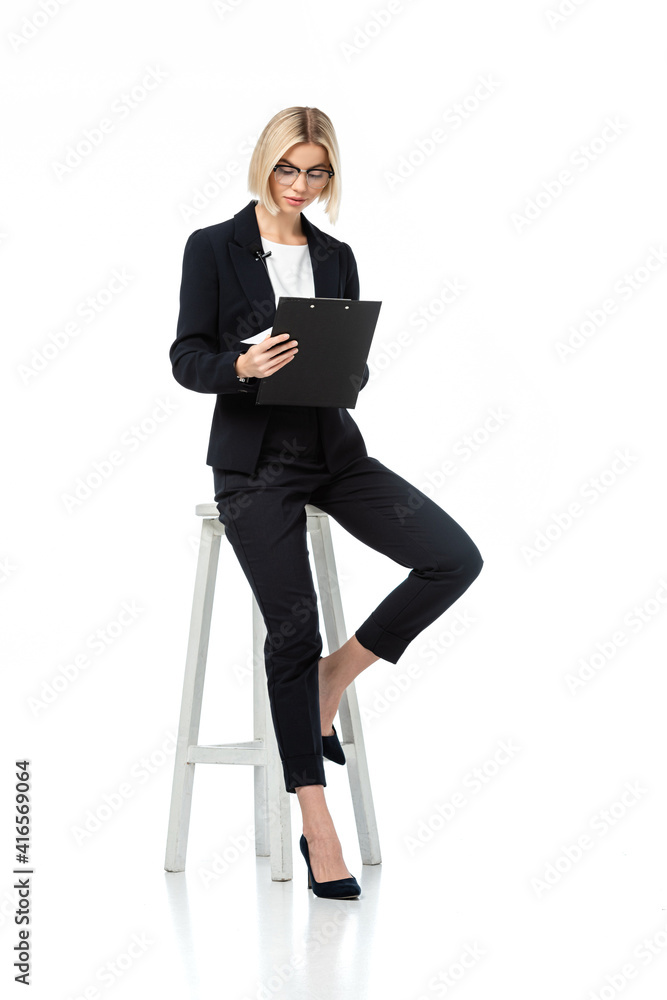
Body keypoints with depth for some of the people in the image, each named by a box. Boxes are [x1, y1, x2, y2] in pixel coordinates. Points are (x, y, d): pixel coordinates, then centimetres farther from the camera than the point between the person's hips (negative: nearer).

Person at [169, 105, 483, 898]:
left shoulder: (336, 258, 13)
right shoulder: (213, 247, 2)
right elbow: (187, 359, -2)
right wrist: (243, 365, -23)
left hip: (332, 447, 4)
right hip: (254, 459, -4)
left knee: (455, 559, -14)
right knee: (292, 628, -12)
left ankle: (333, 678, 4)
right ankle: (316, 827, -3)